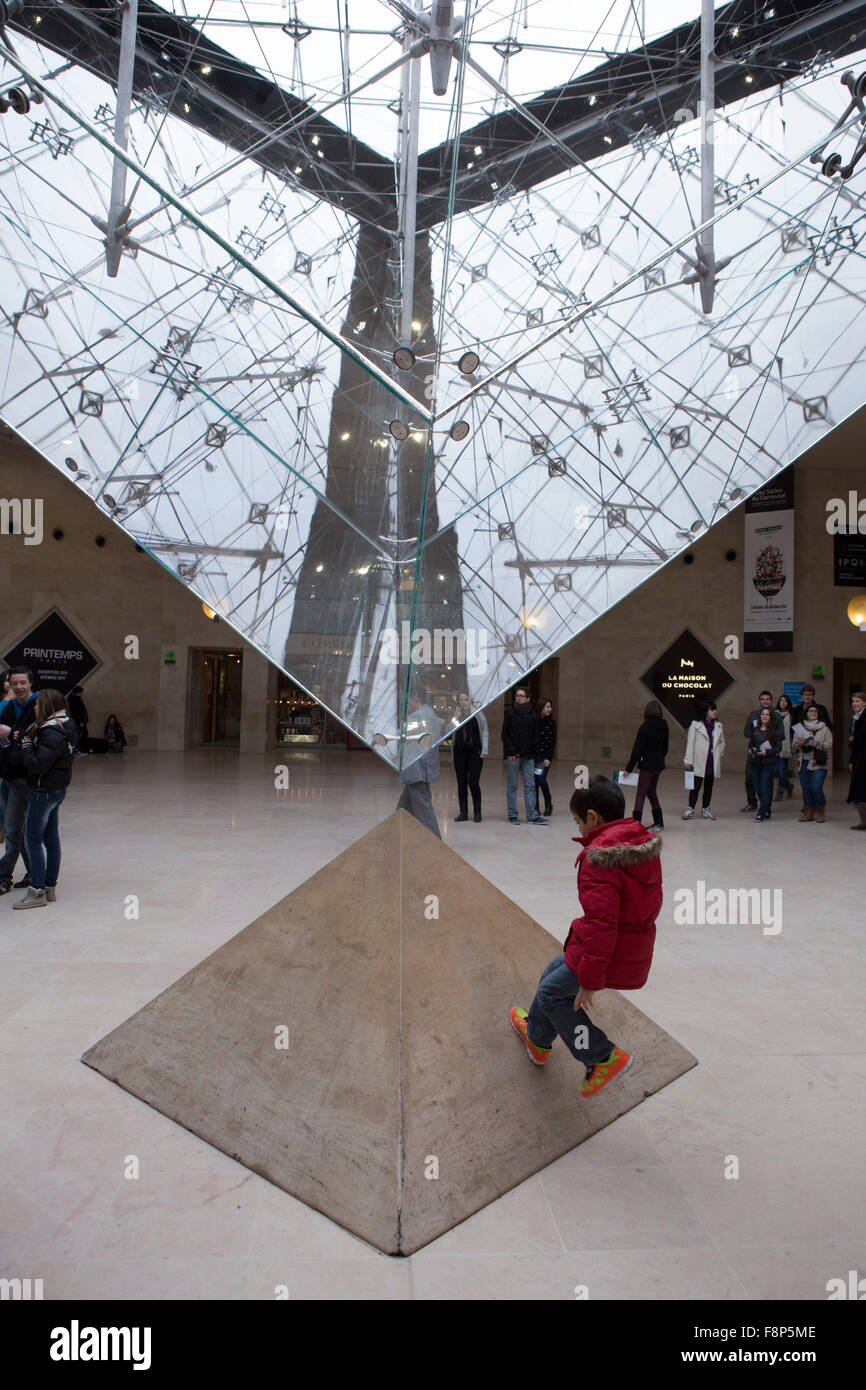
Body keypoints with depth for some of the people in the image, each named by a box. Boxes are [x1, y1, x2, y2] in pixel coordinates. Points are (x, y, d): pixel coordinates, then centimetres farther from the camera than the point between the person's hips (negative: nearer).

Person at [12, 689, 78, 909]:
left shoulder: (51, 733, -20)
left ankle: (37, 892, 0)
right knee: (52, 840, 13)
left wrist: (26, 746, -10)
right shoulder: (64, 727, 11)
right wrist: (29, 744, 6)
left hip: (44, 790, -10)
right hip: (58, 789, 10)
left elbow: (37, 765, -24)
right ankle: (50, 888, 20)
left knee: (34, 839, -3)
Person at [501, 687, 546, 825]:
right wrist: (510, 752, -11)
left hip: (528, 756, 3)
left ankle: (532, 816, 3)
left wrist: (535, 755, 6)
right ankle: (512, 815, 10)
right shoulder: (510, 713, 0)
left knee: (530, 786, 1)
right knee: (512, 786, 3)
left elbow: (535, 737, 13)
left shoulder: (532, 715, 9)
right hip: (513, 756, -3)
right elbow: (505, 735, -2)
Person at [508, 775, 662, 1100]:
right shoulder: (646, 844, 1)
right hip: (638, 951, 9)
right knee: (553, 973, 24)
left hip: (612, 957, -9)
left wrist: (590, 980, -23)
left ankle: (602, 1058, 12)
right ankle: (537, 1038, 44)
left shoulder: (599, 857, -26)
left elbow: (601, 923, -29)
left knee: (551, 994, 10)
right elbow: (653, 901, 13)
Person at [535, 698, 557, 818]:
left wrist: (548, 758, -8)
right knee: (535, 781, -2)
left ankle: (548, 805, 11)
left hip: (546, 755, 0)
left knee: (541, 780, -10)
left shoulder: (551, 723, 1)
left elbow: (553, 742, 1)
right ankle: (536, 807, 9)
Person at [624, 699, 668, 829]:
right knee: (652, 792, 20)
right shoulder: (664, 726, 4)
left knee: (640, 794, -3)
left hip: (647, 765, -7)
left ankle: (636, 822, -9)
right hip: (659, 764, 7)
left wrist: (629, 767, -11)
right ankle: (659, 822, 26)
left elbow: (638, 748, -15)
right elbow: (665, 747, 13)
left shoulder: (645, 727, -15)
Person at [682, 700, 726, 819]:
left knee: (709, 786, 9)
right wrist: (688, 760, -7)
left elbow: (722, 742, 21)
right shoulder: (695, 724, -3)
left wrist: (719, 753, 3)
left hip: (713, 762, 4)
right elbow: (690, 743, -4)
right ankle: (690, 809, 7)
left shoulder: (719, 725, 10)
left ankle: (705, 809, 19)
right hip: (699, 762, -4)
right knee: (696, 786, -4)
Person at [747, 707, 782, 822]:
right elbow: (750, 742, 18)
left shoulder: (775, 730, -3)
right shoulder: (755, 728, 8)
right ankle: (767, 811, 20)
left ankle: (761, 813, -3)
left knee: (764, 789, -7)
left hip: (768, 762, -4)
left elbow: (778, 747, -4)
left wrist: (766, 752, -17)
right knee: (757, 789, 6)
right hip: (755, 762, 4)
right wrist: (750, 749, -3)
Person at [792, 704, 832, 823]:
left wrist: (817, 744, -18)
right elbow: (794, 746, 12)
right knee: (806, 788, 4)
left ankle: (820, 812, 4)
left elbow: (829, 744, -4)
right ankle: (808, 812, 13)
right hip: (803, 763, 3)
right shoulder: (799, 728, 12)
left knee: (816, 788, -12)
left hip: (818, 763, -3)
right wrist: (799, 744, -9)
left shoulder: (824, 729, 4)